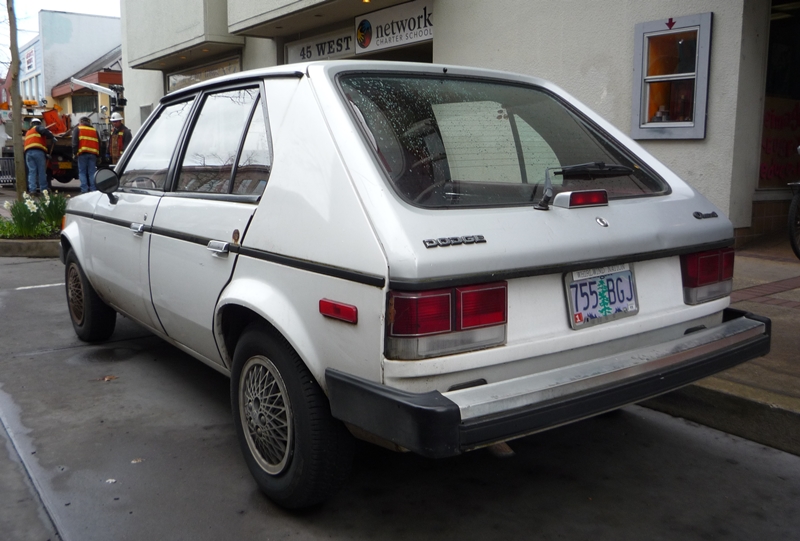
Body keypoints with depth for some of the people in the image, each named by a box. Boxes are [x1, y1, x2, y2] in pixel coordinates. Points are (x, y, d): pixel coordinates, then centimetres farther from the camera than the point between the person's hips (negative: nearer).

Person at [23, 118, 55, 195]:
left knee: (31, 171, 1)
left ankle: (32, 189, -9)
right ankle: (43, 189, -2)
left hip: (28, 152, 6)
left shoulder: (27, 132, 34)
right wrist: (52, 137, -1)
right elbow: (44, 130, -12)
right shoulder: (38, 128, 12)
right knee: (42, 171, -2)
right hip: (38, 151, -6)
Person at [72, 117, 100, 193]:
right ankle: (93, 190, -2)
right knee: (92, 173, 4)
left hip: (82, 153, -3)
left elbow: (75, 141, -3)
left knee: (82, 172, -1)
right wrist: (98, 154, 16)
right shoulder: (94, 130, 21)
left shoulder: (77, 129, 10)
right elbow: (99, 143, 17)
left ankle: (84, 190, -9)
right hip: (93, 153, 3)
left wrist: (75, 152, -4)